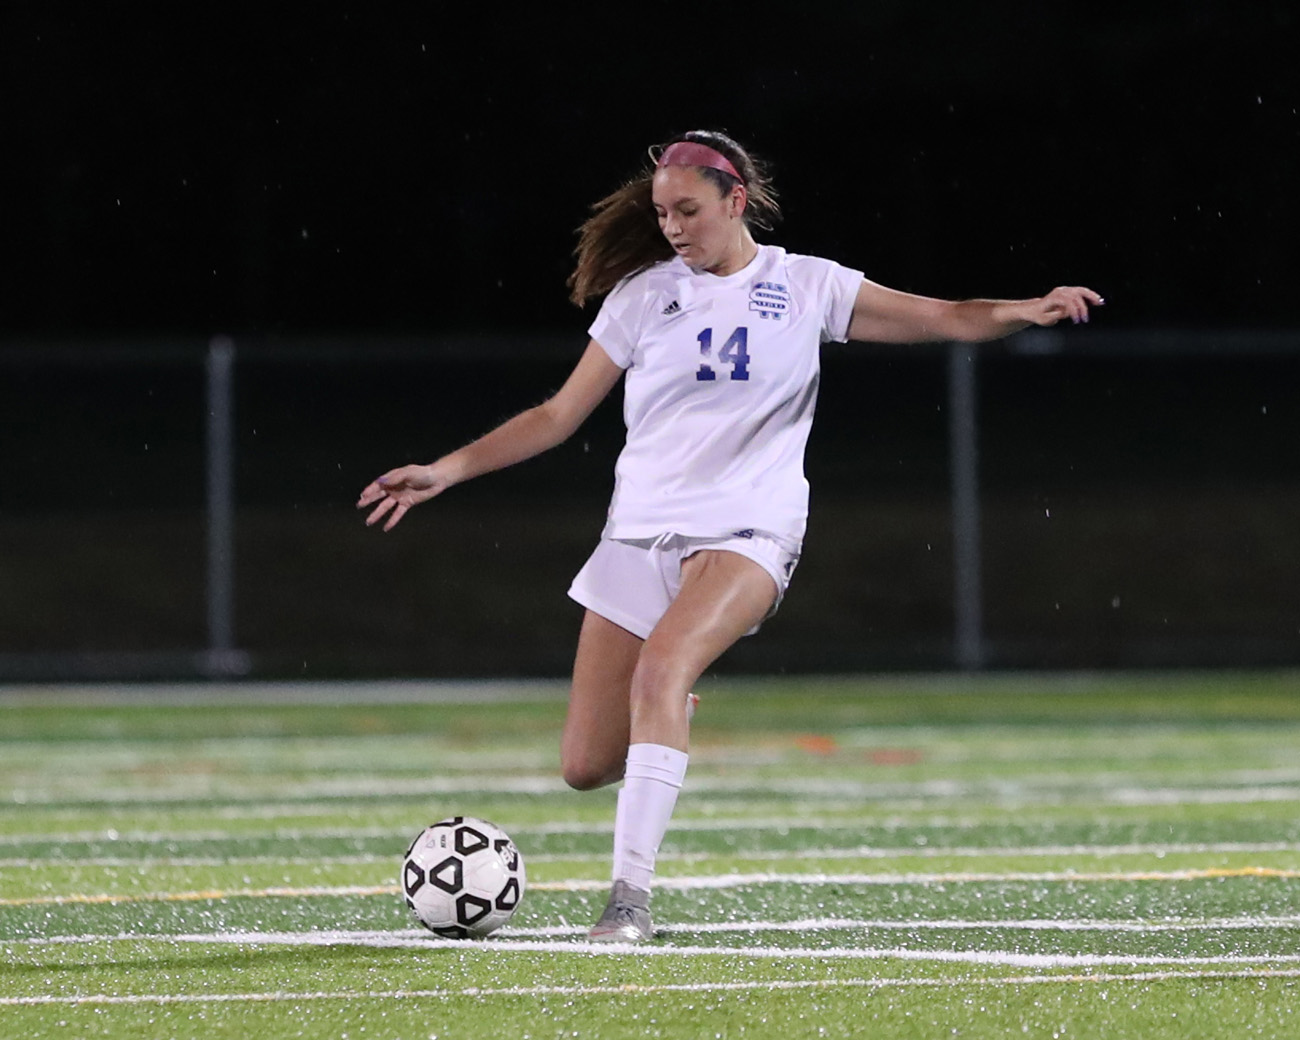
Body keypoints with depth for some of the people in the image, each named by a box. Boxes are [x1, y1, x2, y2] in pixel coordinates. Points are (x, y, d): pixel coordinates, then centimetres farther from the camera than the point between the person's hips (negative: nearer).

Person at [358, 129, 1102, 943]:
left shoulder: (807, 287, 3)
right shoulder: (642, 293, 7)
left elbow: (947, 318, 2)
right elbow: (559, 416, 12)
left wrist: (1027, 310, -17)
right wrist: (446, 471, 5)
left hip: (747, 532, -3)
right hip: (641, 532, 3)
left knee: (661, 667, -34)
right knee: (587, 767, -4)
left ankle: (632, 896, -32)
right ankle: (671, 716, 34)